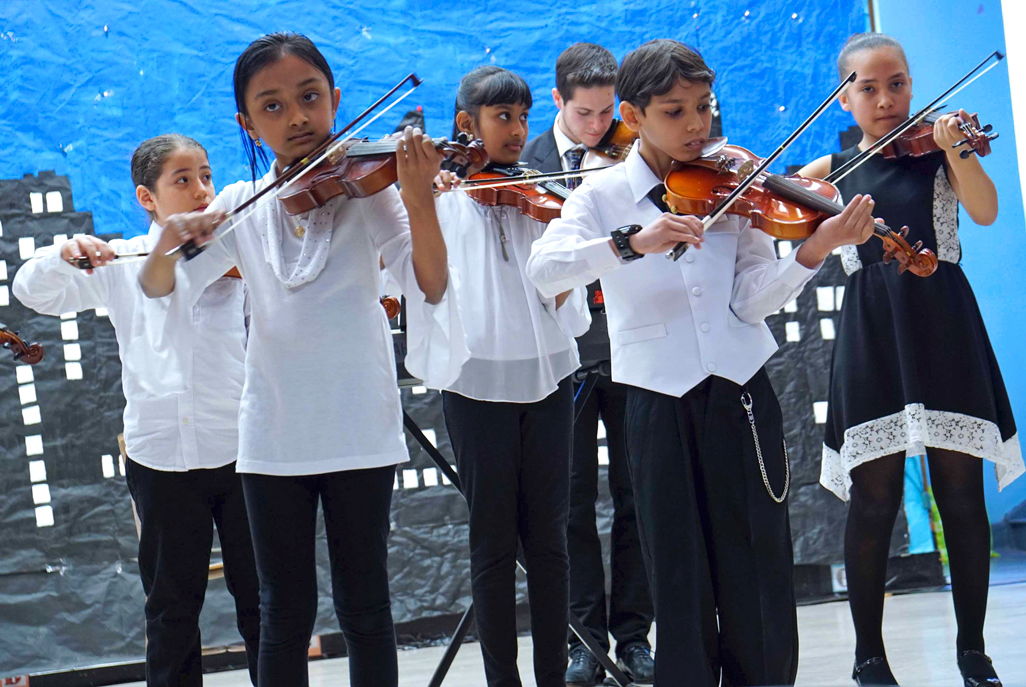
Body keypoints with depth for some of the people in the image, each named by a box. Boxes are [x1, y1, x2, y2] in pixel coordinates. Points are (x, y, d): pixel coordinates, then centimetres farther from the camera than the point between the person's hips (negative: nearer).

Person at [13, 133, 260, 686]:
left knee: (261, 600, 8)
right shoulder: (122, 265, 5)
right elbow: (32, 290, 3)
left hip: (241, 450, -1)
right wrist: (67, 253, -16)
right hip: (162, 455, 1)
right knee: (172, 608, 11)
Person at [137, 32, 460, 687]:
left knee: (364, 606, 7)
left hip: (360, 429, -2)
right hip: (274, 433, 2)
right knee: (285, 612, 10)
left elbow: (430, 287, -18)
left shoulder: (368, 186, -6)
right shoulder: (240, 208, 3)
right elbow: (160, 287, 0)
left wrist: (419, 198, -35)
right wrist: (171, 238, -22)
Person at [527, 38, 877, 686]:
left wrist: (816, 249, -20)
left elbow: (753, 299, -4)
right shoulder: (603, 194, 1)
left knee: (759, 572, 3)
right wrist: (632, 242, -31)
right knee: (681, 581, 4)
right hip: (660, 406, -1)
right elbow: (545, 267, -16)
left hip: (742, 395, 1)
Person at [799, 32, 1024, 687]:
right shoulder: (830, 172, 11)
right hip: (870, 336, 1)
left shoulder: (936, 156, 5)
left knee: (962, 493, 1)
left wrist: (954, 148, -27)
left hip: (942, 326, -1)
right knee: (874, 498, 0)